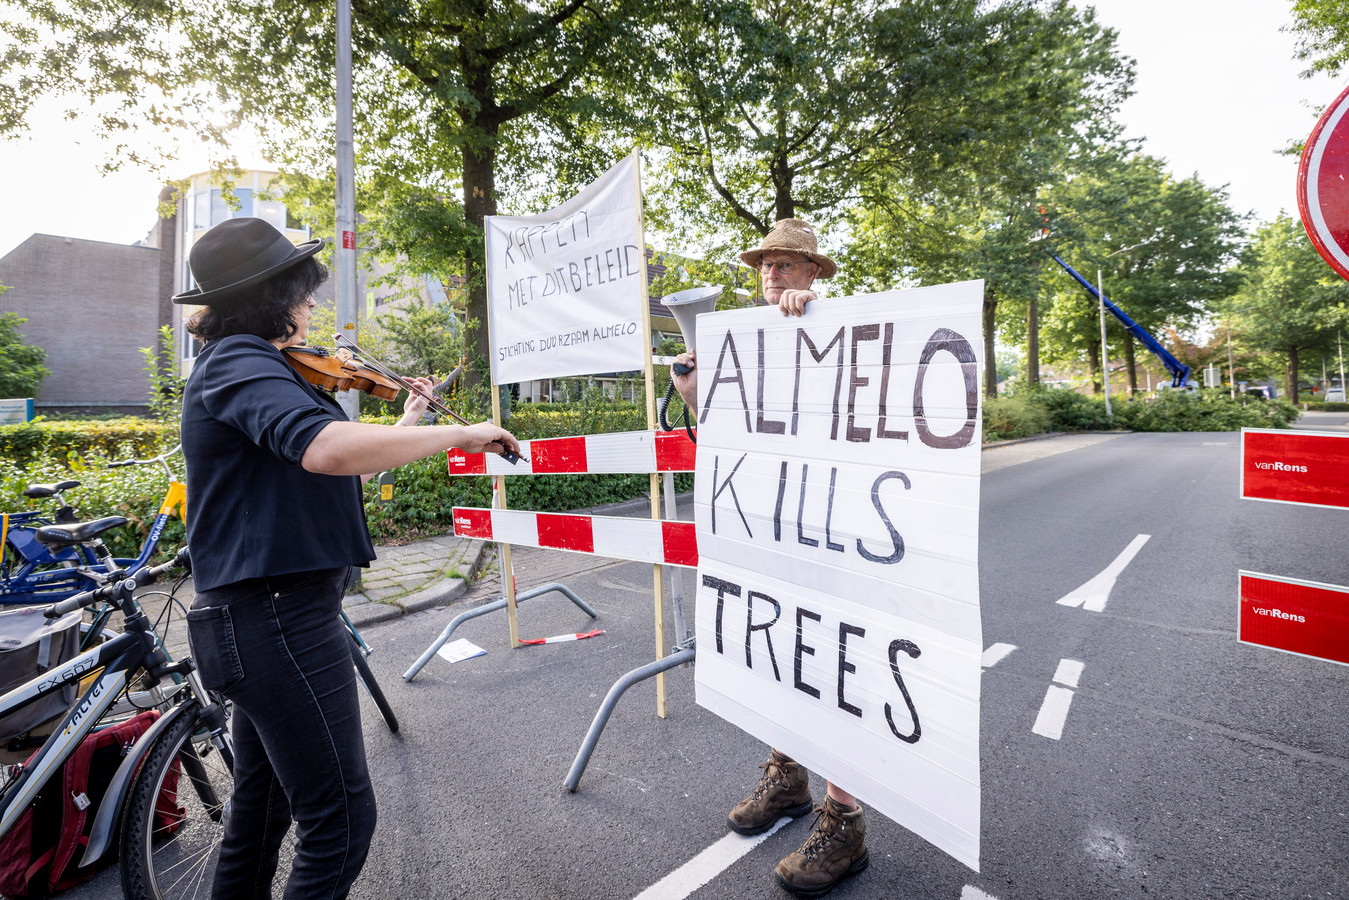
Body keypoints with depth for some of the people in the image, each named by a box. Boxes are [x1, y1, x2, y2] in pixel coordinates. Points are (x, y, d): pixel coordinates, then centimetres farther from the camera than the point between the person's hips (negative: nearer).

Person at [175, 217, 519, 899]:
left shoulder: (239, 365, 18)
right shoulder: (238, 362, -14)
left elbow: (344, 471, 20)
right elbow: (328, 448, -36)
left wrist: (409, 418, 21)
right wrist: (459, 432, -26)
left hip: (259, 618, 11)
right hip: (281, 619, -11)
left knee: (264, 802, 24)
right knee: (341, 819, -1)